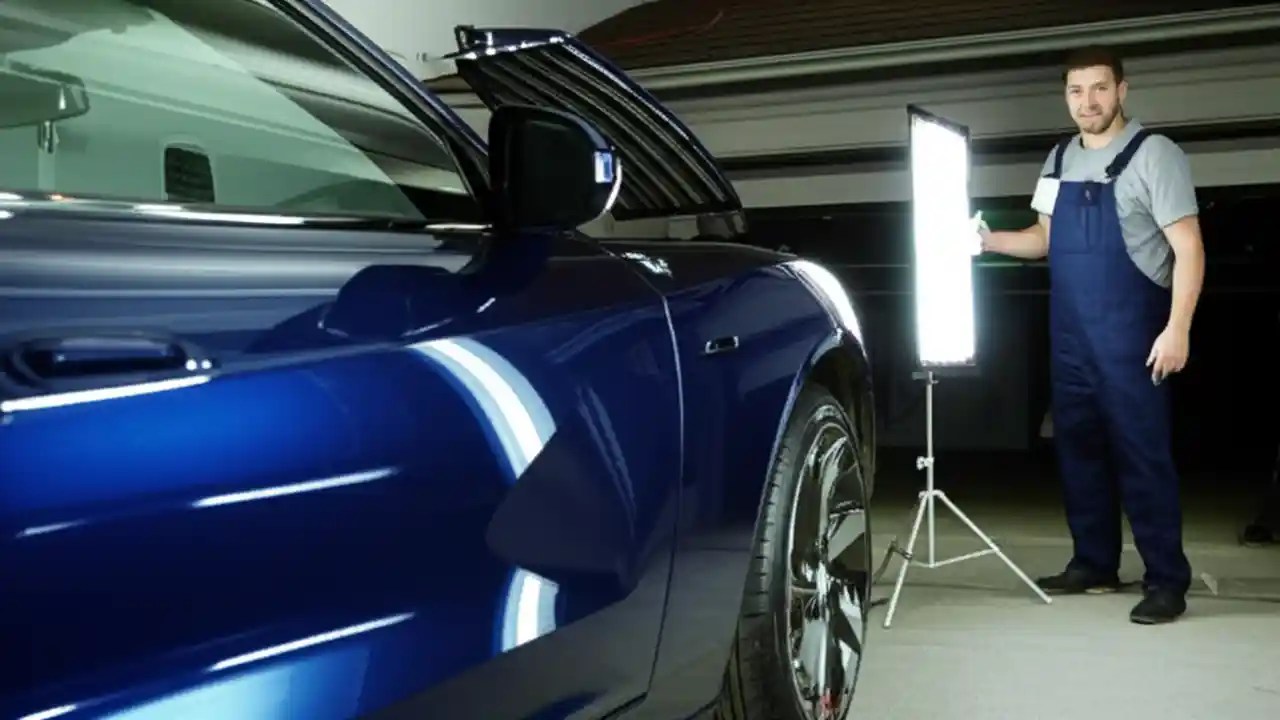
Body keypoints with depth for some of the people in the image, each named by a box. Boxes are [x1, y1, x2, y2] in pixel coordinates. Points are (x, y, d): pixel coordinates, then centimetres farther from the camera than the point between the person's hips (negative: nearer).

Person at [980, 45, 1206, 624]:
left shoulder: (1153, 155, -8)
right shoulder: (1059, 161, 11)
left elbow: (1188, 247, -12)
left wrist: (1177, 328, -20)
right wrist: (989, 240, 4)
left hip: (1129, 333, -7)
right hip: (1070, 334, 7)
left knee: (1142, 454, -5)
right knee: (1077, 449, 11)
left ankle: (1167, 580, 2)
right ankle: (1095, 564, 23)